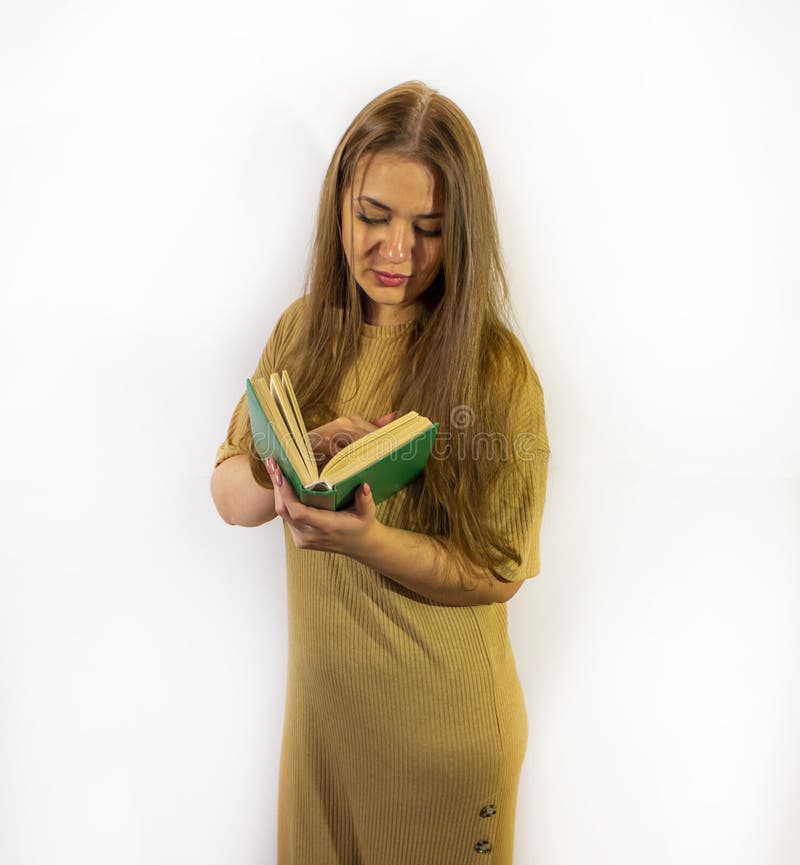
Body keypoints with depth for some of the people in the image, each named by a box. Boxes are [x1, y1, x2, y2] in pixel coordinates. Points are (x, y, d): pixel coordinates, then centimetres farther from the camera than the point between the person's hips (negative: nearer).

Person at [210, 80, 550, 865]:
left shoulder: (494, 369, -19)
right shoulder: (304, 331, -3)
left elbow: (495, 573, -15)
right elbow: (230, 497, -2)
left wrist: (365, 539, -32)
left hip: (444, 718, -4)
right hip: (320, 693, 4)